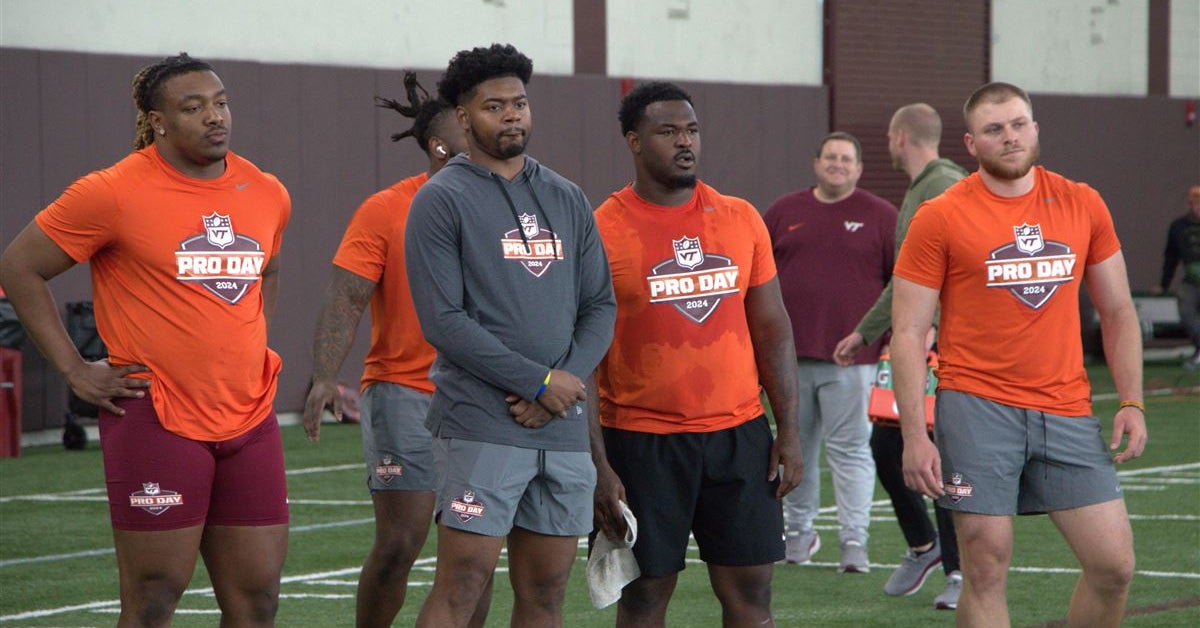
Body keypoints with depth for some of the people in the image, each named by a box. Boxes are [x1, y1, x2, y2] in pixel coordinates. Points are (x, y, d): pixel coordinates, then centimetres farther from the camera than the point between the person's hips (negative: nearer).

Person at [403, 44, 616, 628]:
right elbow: (443, 321, -11)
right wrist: (540, 382, -13)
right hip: (481, 425, -6)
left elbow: (600, 305, 13)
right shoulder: (442, 200, -3)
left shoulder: (567, 199, 15)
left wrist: (568, 378, -6)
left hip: (564, 428, 6)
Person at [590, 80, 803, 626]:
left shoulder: (740, 219, 6)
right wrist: (597, 465, -11)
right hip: (642, 440, -3)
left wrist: (789, 432, 4)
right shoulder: (602, 232, -6)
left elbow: (772, 330, 11)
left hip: (740, 434, 3)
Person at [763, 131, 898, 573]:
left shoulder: (881, 217, 4)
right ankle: (799, 532, 22)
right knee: (796, 447, 10)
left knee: (850, 449, -5)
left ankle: (854, 541, -4)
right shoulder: (784, 212, 12)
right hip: (790, 354, 3)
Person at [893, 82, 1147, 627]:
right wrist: (915, 437, -11)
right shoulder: (940, 218, -3)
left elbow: (1118, 312, 15)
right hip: (977, 409, -3)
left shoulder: (1082, 206, 7)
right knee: (987, 569, -3)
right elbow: (907, 333, -4)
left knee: (1114, 565, 0)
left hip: (1067, 412, 4)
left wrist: (1132, 402, 5)